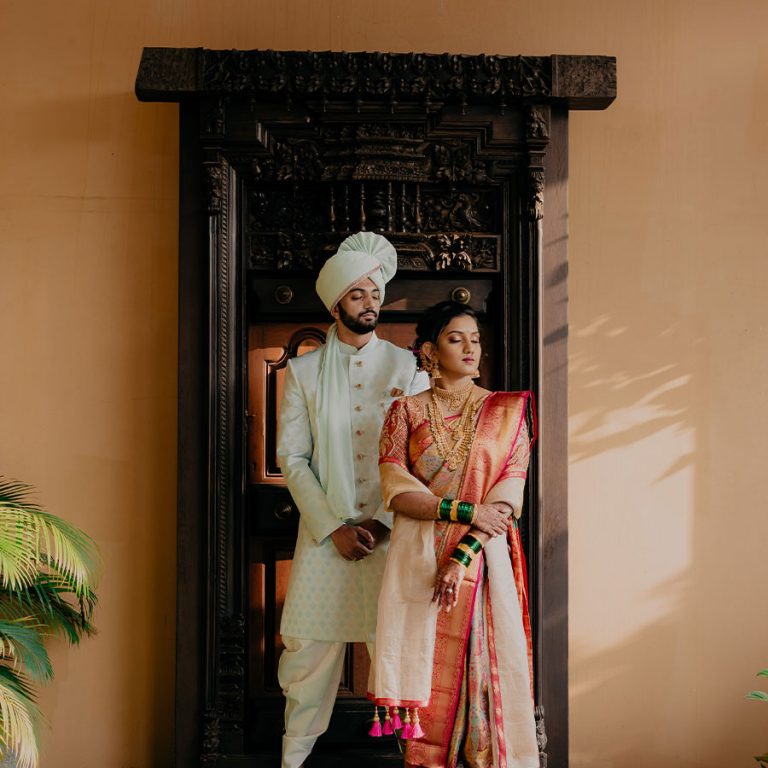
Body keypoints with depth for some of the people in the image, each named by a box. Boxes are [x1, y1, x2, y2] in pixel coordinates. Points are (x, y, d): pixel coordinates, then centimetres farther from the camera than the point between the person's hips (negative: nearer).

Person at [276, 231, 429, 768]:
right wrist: (334, 527, -8)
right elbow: (292, 458, 1)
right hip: (326, 531, 1)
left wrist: (383, 523, -9)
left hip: (392, 531, 0)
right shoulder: (304, 371, 6)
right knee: (310, 647, 3)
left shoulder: (407, 367, 5)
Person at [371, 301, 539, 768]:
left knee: (485, 666, 1)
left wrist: (464, 554, -15)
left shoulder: (507, 411, 5)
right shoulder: (406, 411, 6)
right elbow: (396, 490, -5)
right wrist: (467, 511, -16)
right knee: (425, 667, 2)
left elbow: (509, 494, -4)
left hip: (485, 557, 0)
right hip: (418, 558, 0)